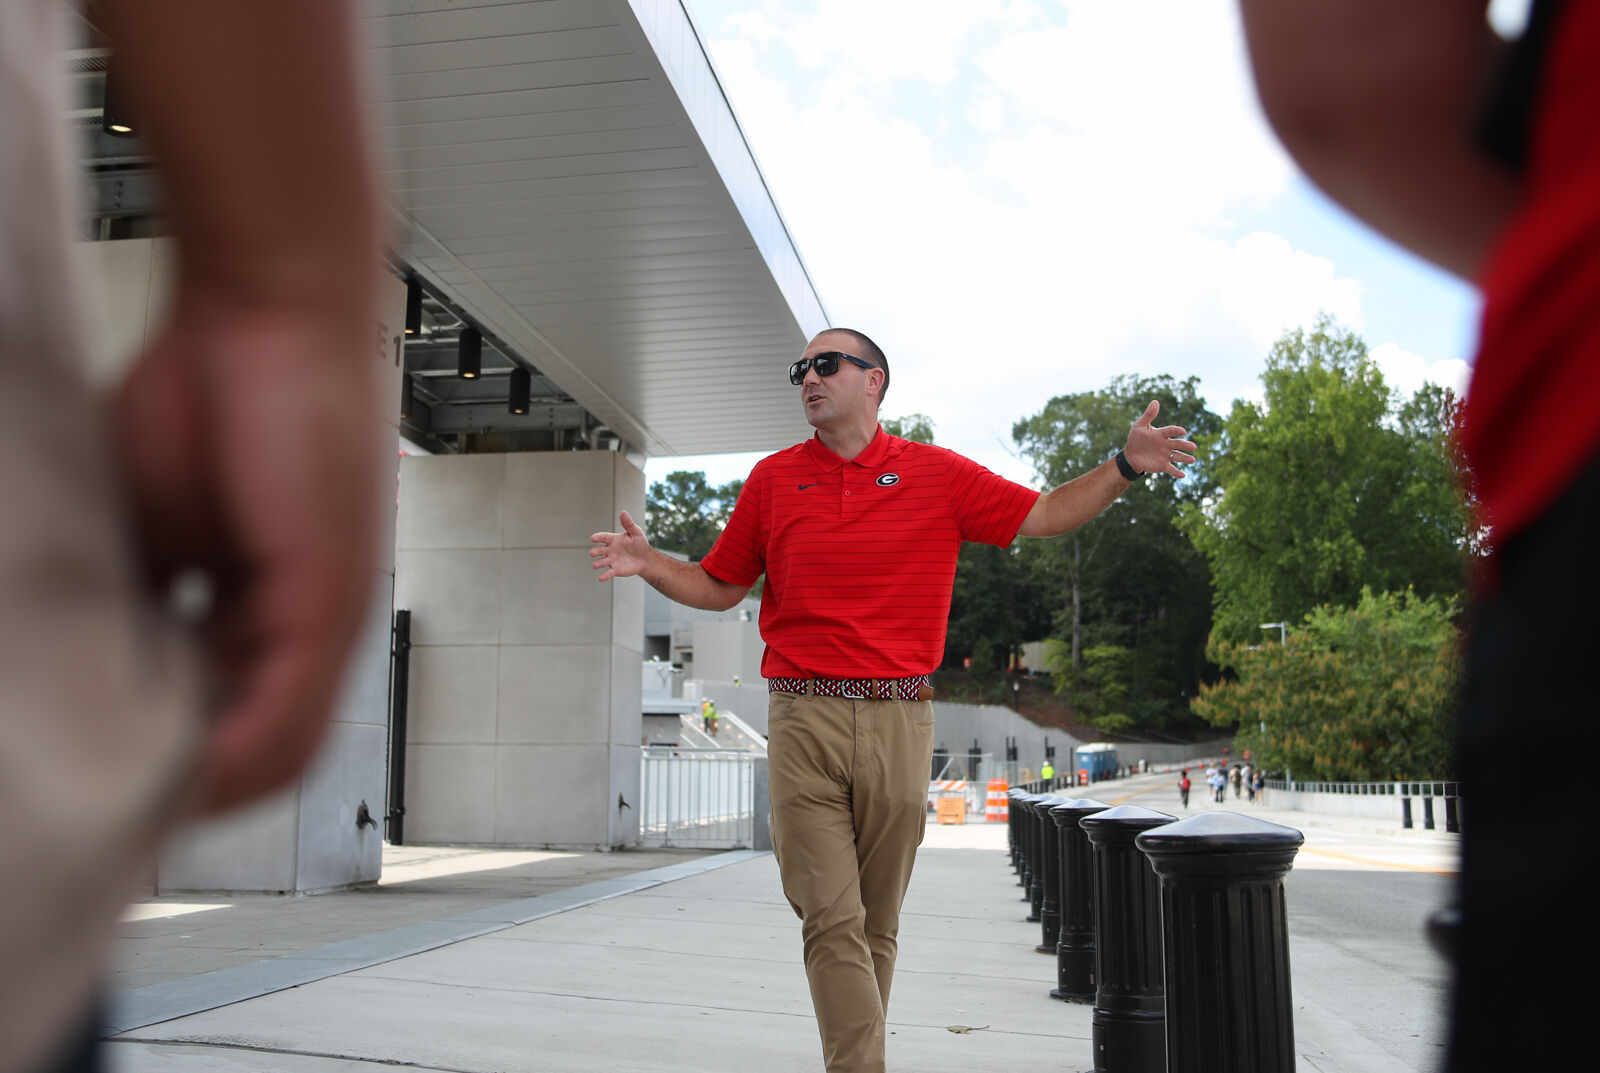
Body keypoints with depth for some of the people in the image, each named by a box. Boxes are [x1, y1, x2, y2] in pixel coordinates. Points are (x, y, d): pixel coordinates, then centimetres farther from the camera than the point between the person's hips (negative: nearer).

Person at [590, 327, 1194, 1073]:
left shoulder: (937, 473, 8)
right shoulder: (773, 479, 11)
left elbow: (1045, 514, 10)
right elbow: (720, 586, 16)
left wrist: (1126, 465, -3)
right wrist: (650, 565, -1)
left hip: (898, 718, 0)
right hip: (804, 719, 0)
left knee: (877, 923, 10)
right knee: (831, 920, -7)